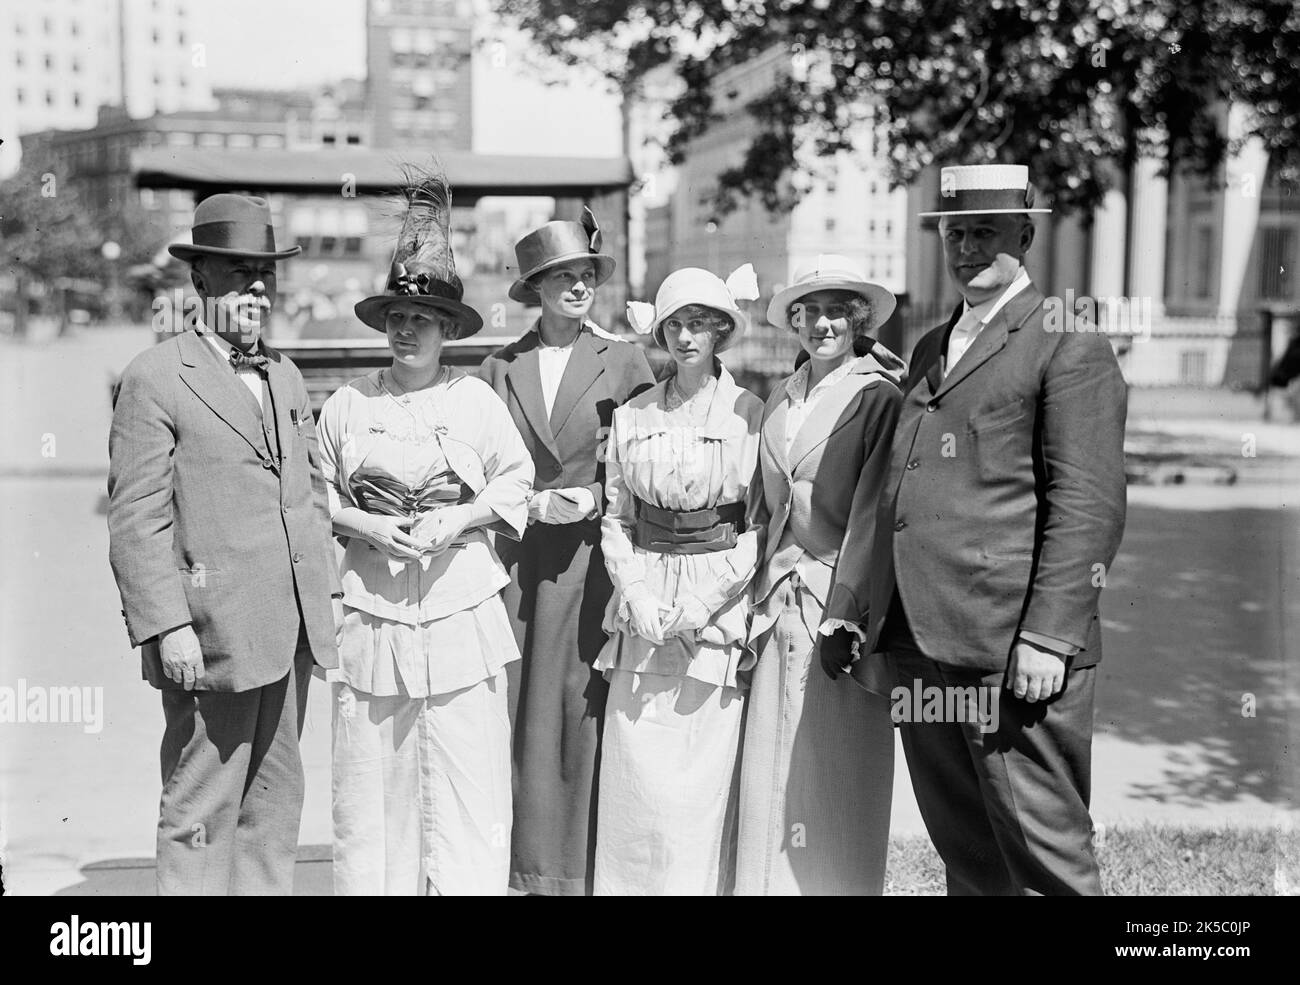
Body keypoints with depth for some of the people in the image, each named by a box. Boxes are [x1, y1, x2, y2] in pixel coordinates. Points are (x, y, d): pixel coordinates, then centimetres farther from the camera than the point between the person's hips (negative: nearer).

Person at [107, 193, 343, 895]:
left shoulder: (285, 376, 17)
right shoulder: (155, 379, -6)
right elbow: (136, 518, -11)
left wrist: (329, 587, 13)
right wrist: (168, 625, -17)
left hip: (292, 630, 7)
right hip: (211, 633, -7)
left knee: (276, 799, 14)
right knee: (203, 811, 0)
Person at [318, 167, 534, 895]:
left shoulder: (477, 398, 5)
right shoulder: (348, 404, 7)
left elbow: (516, 480, 8)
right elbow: (317, 493, 11)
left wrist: (458, 519, -7)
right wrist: (366, 525, -7)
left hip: (462, 603, -1)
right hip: (372, 603, 1)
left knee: (468, 768, -1)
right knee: (373, 768, 2)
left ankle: (470, 884, 8)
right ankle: (374, 884, 14)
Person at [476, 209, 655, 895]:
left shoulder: (623, 362, 3)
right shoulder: (498, 368, 8)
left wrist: (595, 501, -8)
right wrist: (529, 504, -5)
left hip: (589, 557, -2)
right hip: (513, 558, 2)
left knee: (579, 705, -1)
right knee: (513, 704, 1)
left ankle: (577, 868, 10)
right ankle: (522, 865, 12)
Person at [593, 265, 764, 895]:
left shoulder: (750, 414, -1)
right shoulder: (631, 417, 9)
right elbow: (615, 518, 10)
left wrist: (704, 600, -10)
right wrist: (638, 593, -5)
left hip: (720, 611, -2)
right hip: (643, 607, 2)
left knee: (705, 782, -1)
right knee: (637, 781, 1)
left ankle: (700, 885, 13)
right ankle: (630, 885, 13)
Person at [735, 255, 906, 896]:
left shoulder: (878, 397, -6)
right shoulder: (780, 399, 14)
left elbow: (873, 513, -11)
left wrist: (847, 610, -16)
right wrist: (761, 597, 10)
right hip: (780, 602, 6)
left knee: (833, 769, 0)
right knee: (769, 767, 7)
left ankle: (834, 883, 13)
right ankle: (770, 882, 17)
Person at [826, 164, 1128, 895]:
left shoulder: (1068, 345, -3)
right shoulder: (930, 349, 20)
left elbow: (1089, 506, -10)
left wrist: (1048, 637, -17)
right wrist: (877, 628, 15)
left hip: (1014, 652, -7)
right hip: (922, 646, 7)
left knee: (1047, 862, 0)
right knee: (965, 858, 15)